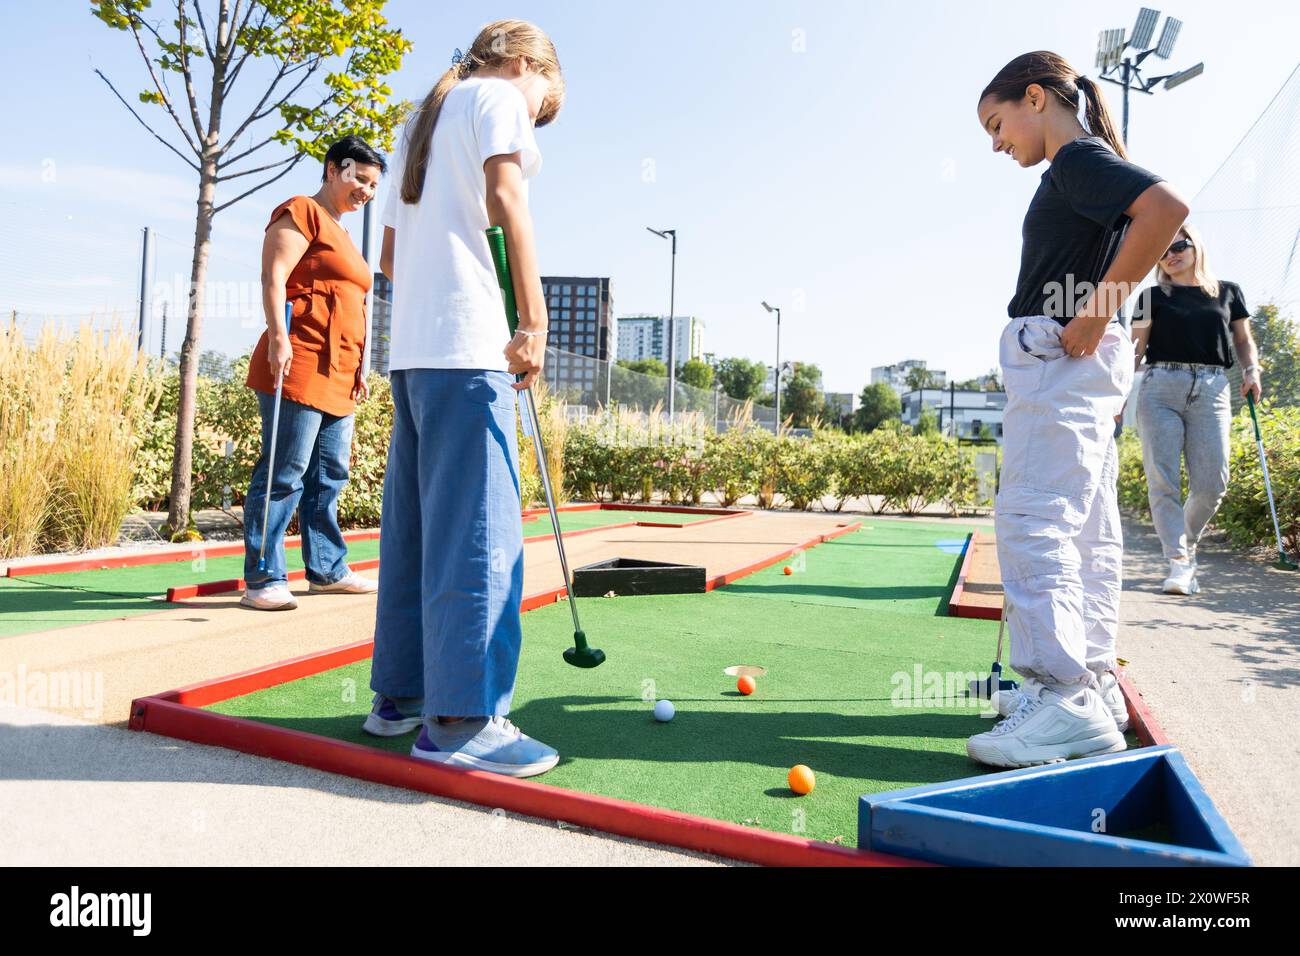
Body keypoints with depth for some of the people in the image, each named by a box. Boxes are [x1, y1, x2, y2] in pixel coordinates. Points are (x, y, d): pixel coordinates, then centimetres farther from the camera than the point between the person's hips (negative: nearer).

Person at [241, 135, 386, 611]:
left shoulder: (340, 232, 27)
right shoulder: (301, 211, 0)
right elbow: (273, 275, -12)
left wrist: (358, 369, 27)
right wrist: (278, 335, -23)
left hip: (338, 375, 10)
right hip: (299, 365, -9)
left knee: (329, 475, 11)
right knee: (284, 473, -10)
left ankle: (327, 569, 20)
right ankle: (263, 580, -7)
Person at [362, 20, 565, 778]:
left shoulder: (425, 119, 29)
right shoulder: (501, 97, 6)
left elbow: (390, 255, 27)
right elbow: (504, 198, -12)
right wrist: (534, 319, -17)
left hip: (411, 345, 9)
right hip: (469, 343, -9)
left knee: (416, 521, 9)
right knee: (481, 526, -11)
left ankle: (401, 692, 15)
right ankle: (460, 717, -11)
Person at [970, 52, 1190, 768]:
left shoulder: (1078, 157, -7)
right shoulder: (1079, 170, 22)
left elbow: (1167, 207, -23)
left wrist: (1096, 312, -21)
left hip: (1060, 358, -11)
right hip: (1076, 364, 11)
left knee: (1032, 520, -15)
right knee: (1084, 529, 10)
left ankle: (1066, 699, -16)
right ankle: (1093, 683, 17)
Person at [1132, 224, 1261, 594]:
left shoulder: (1228, 293, 17)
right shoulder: (1153, 296, 13)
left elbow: (1244, 340, 21)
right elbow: (1136, 348, 10)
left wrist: (1252, 370, 1)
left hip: (1211, 389, 1)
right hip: (1160, 387, -1)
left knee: (1211, 485, -6)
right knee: (1162, 480, -11)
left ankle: (1186, 545, 20)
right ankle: (1179, 563, -8)